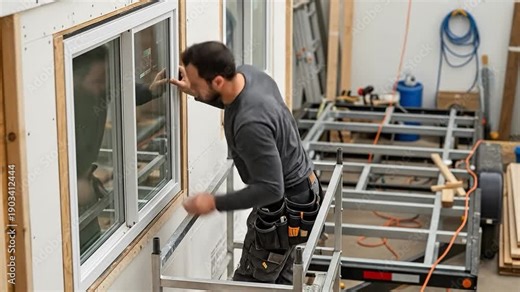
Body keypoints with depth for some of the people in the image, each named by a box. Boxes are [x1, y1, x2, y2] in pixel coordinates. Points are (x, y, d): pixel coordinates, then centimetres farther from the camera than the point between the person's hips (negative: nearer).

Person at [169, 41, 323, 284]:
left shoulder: (251, 124, -36)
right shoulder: (248, 73, -8)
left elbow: (271, 189, -32)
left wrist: (215, 203, -27)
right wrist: (198, 93, 7)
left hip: (286, 207, -10)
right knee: (278, 277, 22)